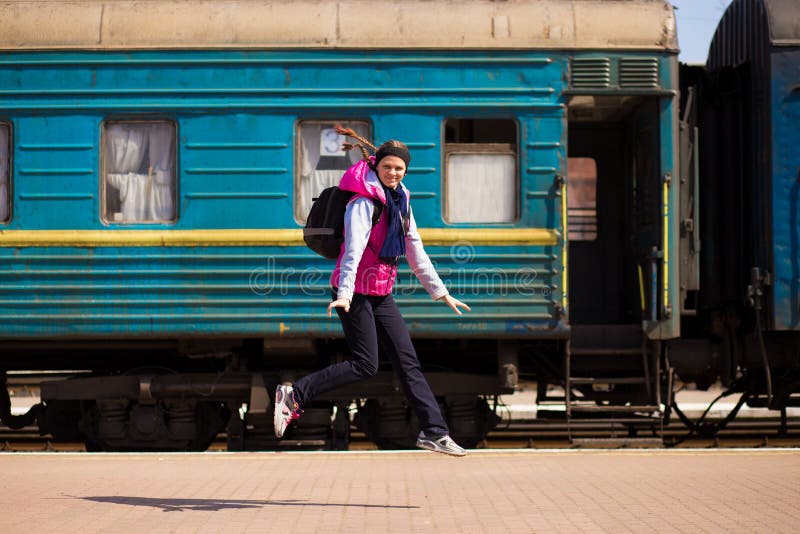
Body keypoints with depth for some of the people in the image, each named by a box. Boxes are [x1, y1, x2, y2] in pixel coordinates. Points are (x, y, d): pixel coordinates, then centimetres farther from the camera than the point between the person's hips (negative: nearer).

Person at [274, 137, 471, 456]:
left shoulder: (400, 202, 12)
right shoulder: (364, 202, -14)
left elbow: (416, 253, 18)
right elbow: (353, 250, -26)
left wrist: (440, 292, 18)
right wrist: (344, 294, -37)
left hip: (381, 294, 8)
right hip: (355, 293, -8)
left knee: (407, 360, 5)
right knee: (365, 365, -9)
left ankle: (434, 432, 7)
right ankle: (294, 395, 0)